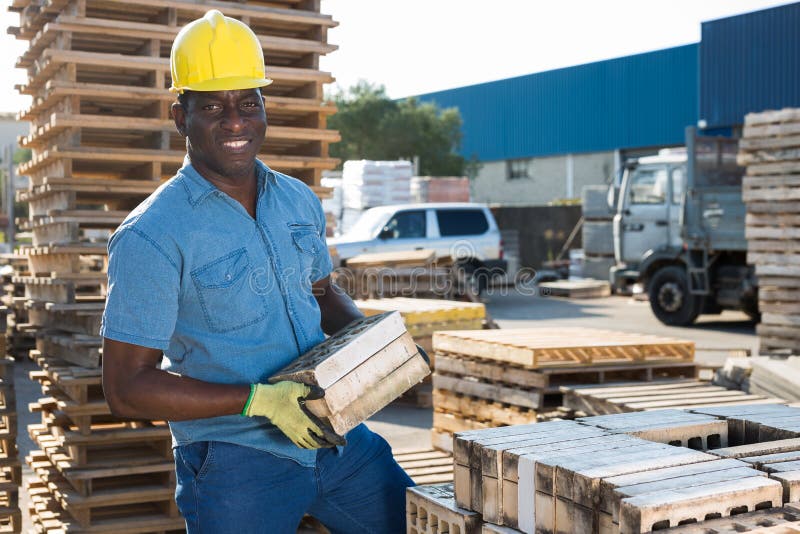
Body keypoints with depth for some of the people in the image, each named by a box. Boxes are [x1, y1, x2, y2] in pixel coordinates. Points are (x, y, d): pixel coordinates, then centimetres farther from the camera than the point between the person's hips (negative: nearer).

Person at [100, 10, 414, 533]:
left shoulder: (299, 201, 6)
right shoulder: (152, 235, -14)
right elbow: (127, 387, -14)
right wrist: (259, 400, -22)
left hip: (334, 437, 6)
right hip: (234, 463, -5)